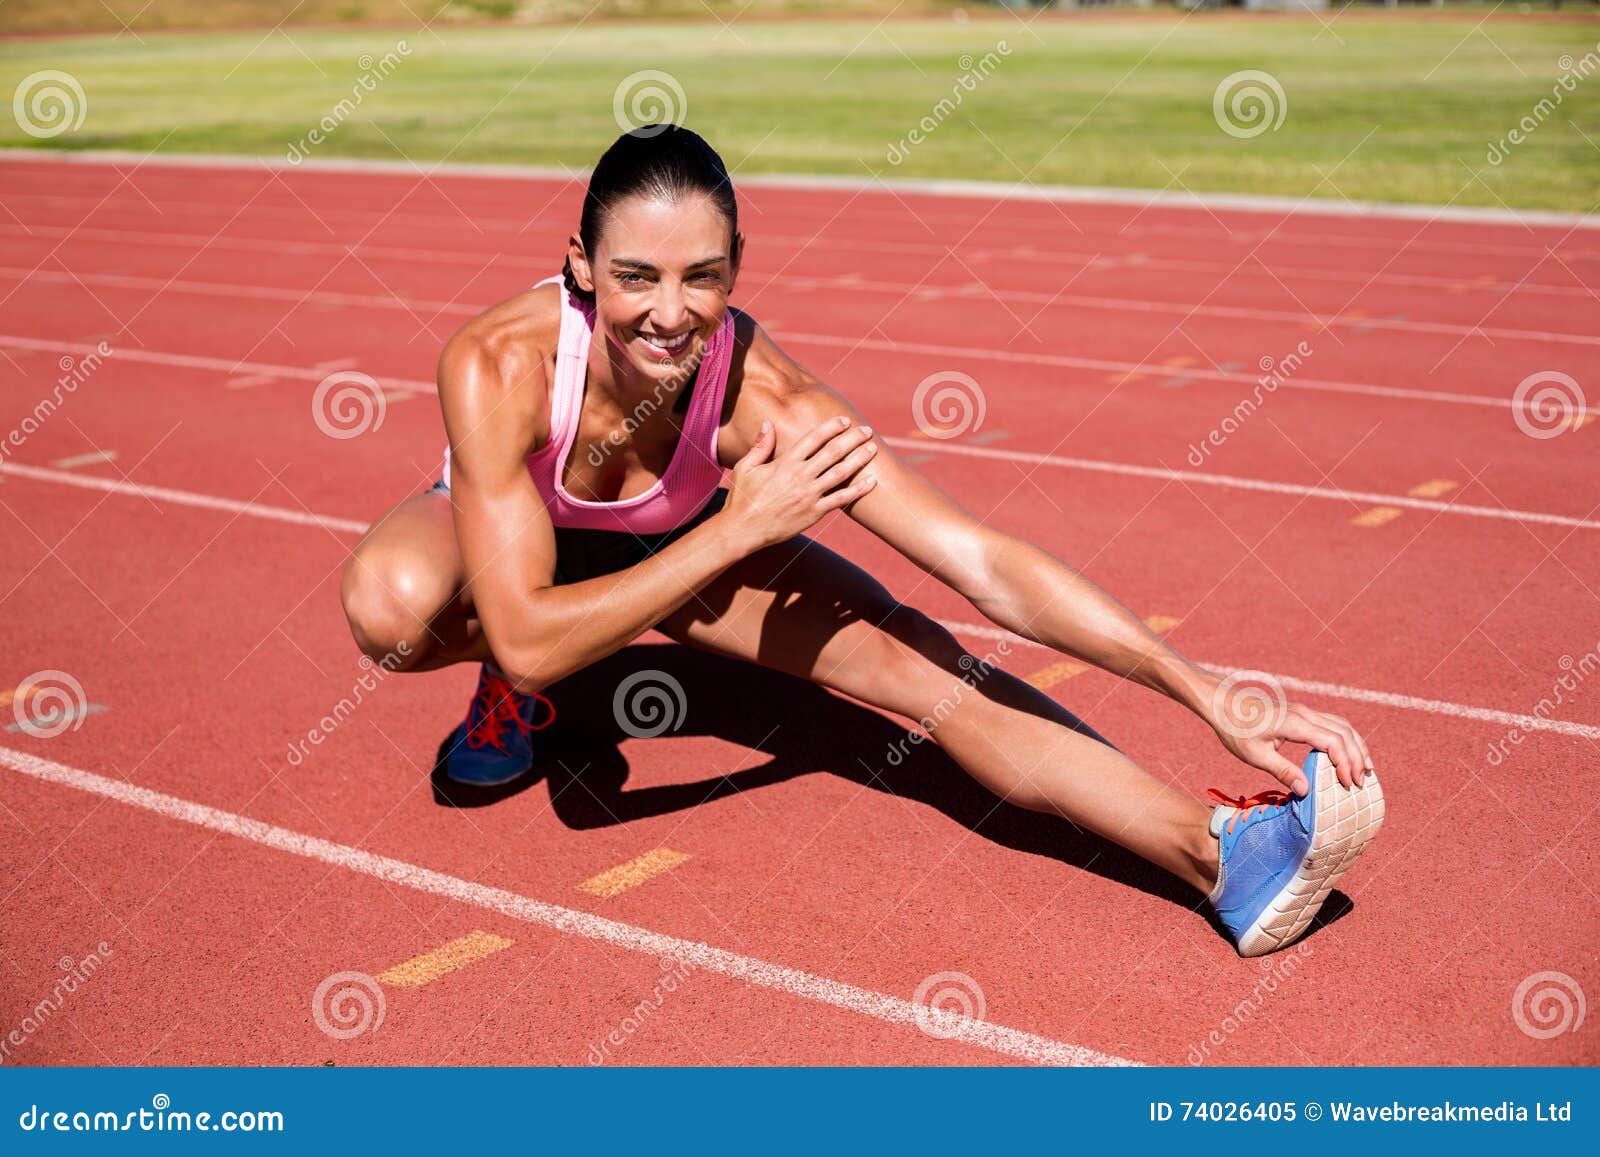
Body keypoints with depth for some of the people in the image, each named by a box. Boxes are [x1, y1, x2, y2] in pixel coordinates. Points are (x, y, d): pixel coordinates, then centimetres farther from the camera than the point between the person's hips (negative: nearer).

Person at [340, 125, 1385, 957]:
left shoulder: (761, 393, -33)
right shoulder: (499, 366, -38)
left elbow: (990, 566, -35)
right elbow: (530, 640, -40)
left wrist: (1214, 698, -39)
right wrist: (741, 527, -44)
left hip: (674, 545, 1)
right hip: (500, 538, 0)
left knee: (912, 659, -20)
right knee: (393, 599, -36)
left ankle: (1221, 853, -25)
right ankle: (508, 700, -1)